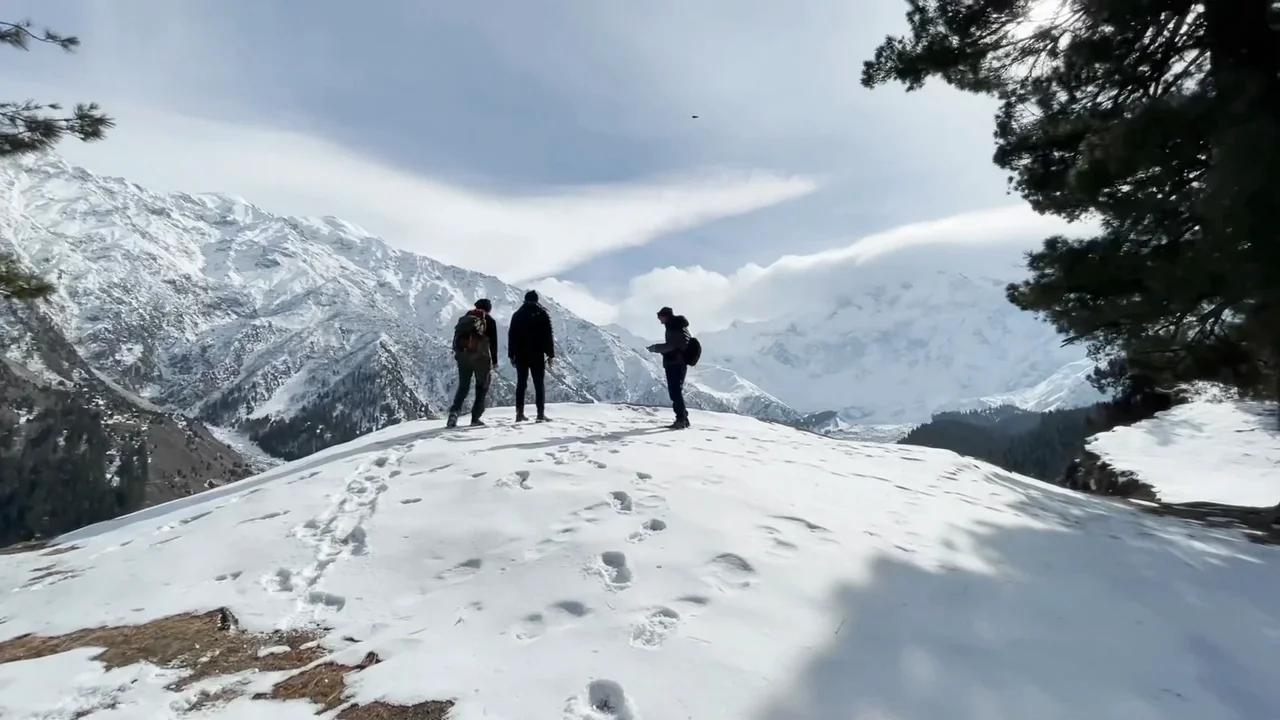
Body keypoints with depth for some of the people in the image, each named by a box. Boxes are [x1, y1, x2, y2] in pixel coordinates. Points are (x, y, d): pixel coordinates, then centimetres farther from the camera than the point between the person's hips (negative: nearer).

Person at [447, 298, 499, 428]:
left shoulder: (464, 318, 16)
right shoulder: (489, 320, 4)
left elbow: (456, 338, 15)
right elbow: (493, 342, 0)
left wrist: (457, 354, 19)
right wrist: (494, 361, 3)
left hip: (463, 356, 4)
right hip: (481, 357, -3)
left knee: (463, 386, 12)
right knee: (482, 387, 9)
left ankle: (455, 410, -10)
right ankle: (475, 418, 4)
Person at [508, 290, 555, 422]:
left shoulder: (517, 315, 8)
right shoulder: (542, 314, 0)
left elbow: (511, 336, 7)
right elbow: (549, 335, -4)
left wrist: (511, 355, 12)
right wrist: (551, 354, -1)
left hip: (521, 355, 3)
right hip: (537, 355, -2)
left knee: (521, 384, 9)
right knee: (539, 384, 0)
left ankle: (520, 413, 6)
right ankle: (541, 413, -6)